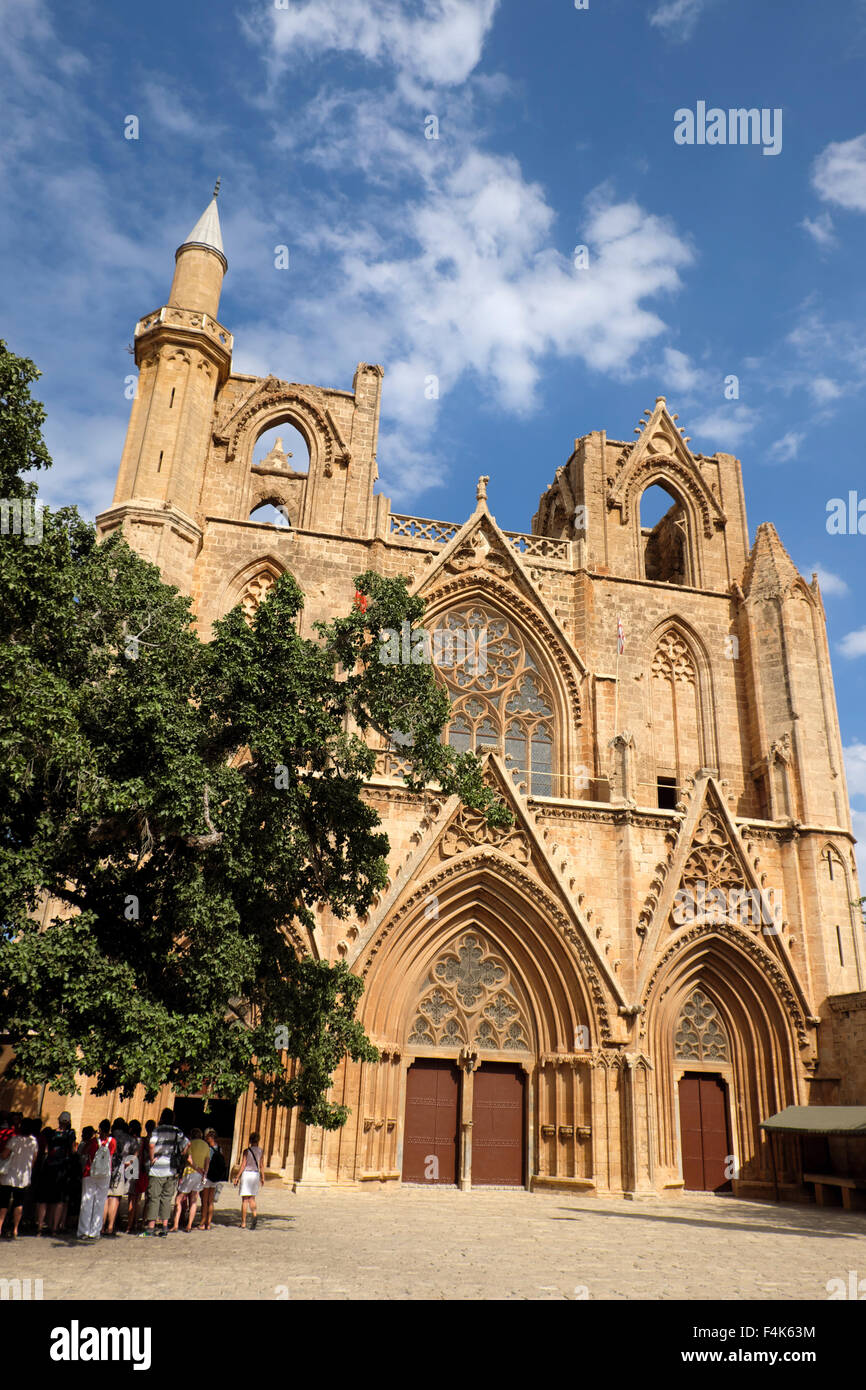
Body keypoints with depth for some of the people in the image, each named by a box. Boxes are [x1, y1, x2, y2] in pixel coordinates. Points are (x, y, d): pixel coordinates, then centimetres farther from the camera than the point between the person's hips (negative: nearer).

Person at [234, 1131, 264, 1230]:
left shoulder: (247, 1151, -7)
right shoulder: (261, 1152, 4)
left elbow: (243, 1165, -10)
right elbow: (261, 1166, 7)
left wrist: (237, 1177, -4)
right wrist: (261, 1178, 16)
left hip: (246, 1173, -4)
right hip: (256, 1174, 4)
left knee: (244, 1199, 3)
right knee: (252, 1198, 12)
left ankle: (243, 1223, 5)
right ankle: (254, 1214, -15)